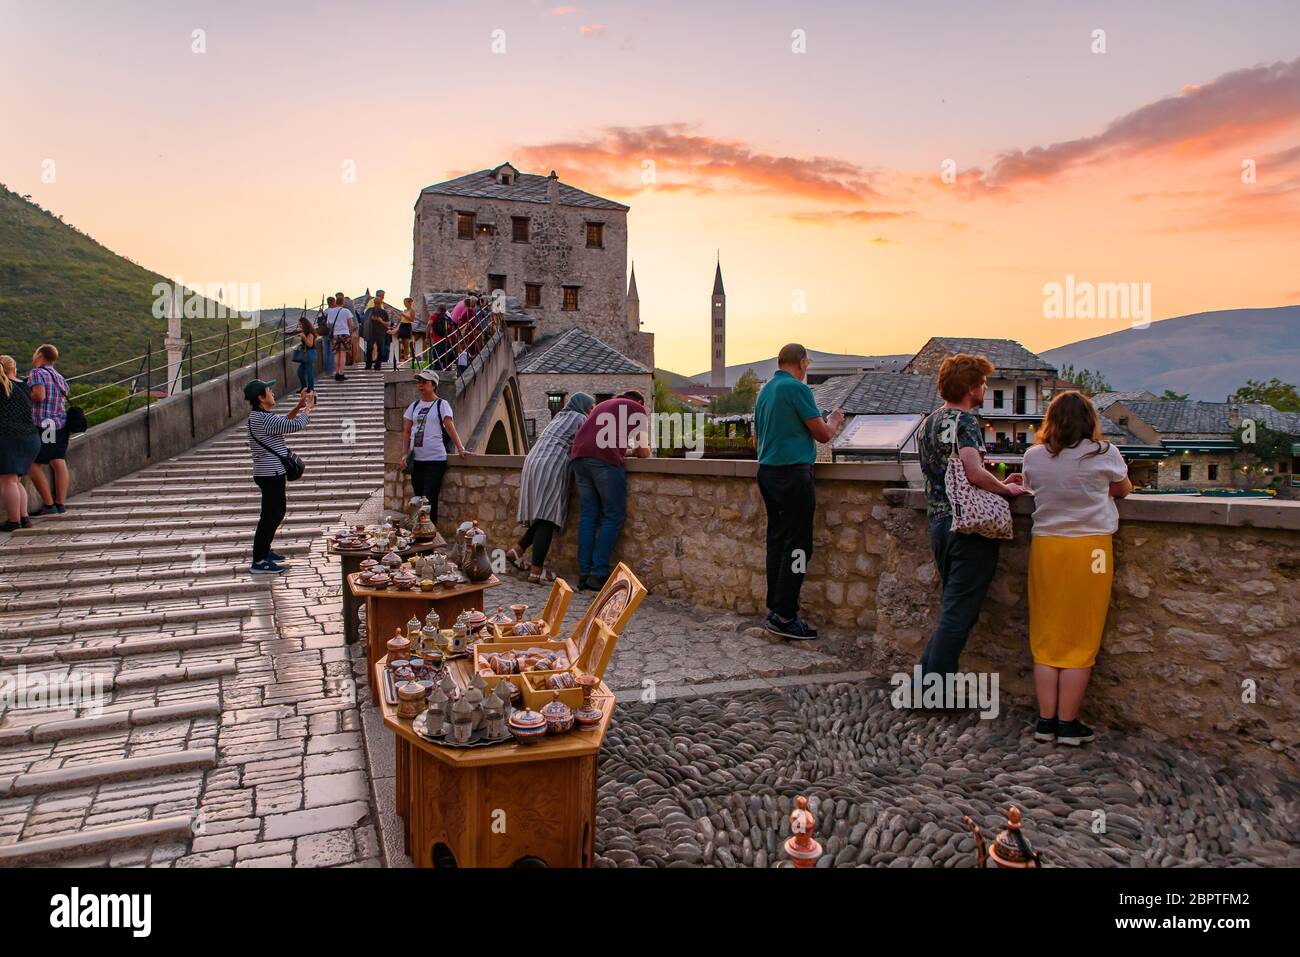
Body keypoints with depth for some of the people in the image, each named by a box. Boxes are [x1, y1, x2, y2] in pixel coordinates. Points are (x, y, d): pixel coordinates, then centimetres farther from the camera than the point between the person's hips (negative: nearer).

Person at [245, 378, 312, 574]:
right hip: (271, 475, -11)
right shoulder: (264, 420, -22)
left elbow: (285, 422, 25)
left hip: (272, 472, 11)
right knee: (270, 516, -5)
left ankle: (264, 550, 34)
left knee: (278, 511, 22)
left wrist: (299, 406, 14)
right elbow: (297, 425, -19)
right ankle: (258, 562, 1)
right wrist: (307, 408, -2)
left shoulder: (259, 417, 11)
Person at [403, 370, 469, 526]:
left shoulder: (442, 404, -2)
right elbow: (406, 431, 13)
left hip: (435, 460, -5)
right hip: (416, 460, 5)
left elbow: (450, 427, -10)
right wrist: (406, 454, 4)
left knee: (430, 500, -7)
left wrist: (460, 448, -20)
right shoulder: (414, 406, 12)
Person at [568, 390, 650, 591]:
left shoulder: (603, 405, 35)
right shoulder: (638, 409, 18)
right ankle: (599, 574, -5)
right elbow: (644, 452, 17)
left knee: (587, 516, 9)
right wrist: (634, 450, 38)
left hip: (578, 455, 6)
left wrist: (623, 450, 40)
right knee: (613, 516, 1)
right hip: (605, 460, -6)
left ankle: (584, 574, 7)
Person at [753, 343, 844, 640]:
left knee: (777, 541, 12)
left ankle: (775, 608, 17)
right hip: (793, 472, -9)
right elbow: (823, 434, -8)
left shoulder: (765, 391, 15)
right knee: (797, 545, -4)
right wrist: (834, 420, 14)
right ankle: (784, 616, -3)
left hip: (767, 471, 9)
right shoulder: (797, 388, -11)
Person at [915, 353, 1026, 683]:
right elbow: (975, 473, -26)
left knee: (953, 609, 19)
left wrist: (999, 483, 24)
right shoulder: (965, 421, -12)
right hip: (969, 525, -9)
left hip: (938, 523, 9)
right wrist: (1007, 489, -8)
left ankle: (926, 678, 22)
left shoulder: (927, 423, 16)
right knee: (959, 613, -1)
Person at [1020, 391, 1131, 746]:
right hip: (1089, 548, -2)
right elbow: (1123, 489, 13)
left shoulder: (1034, 457, 0)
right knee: (1080, 640, 6)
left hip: (1045, 547, 2)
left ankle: (1046, 721, 13)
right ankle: (1068, 724, 11)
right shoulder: (1104, 454, -5)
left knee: (1046, 637, 10)